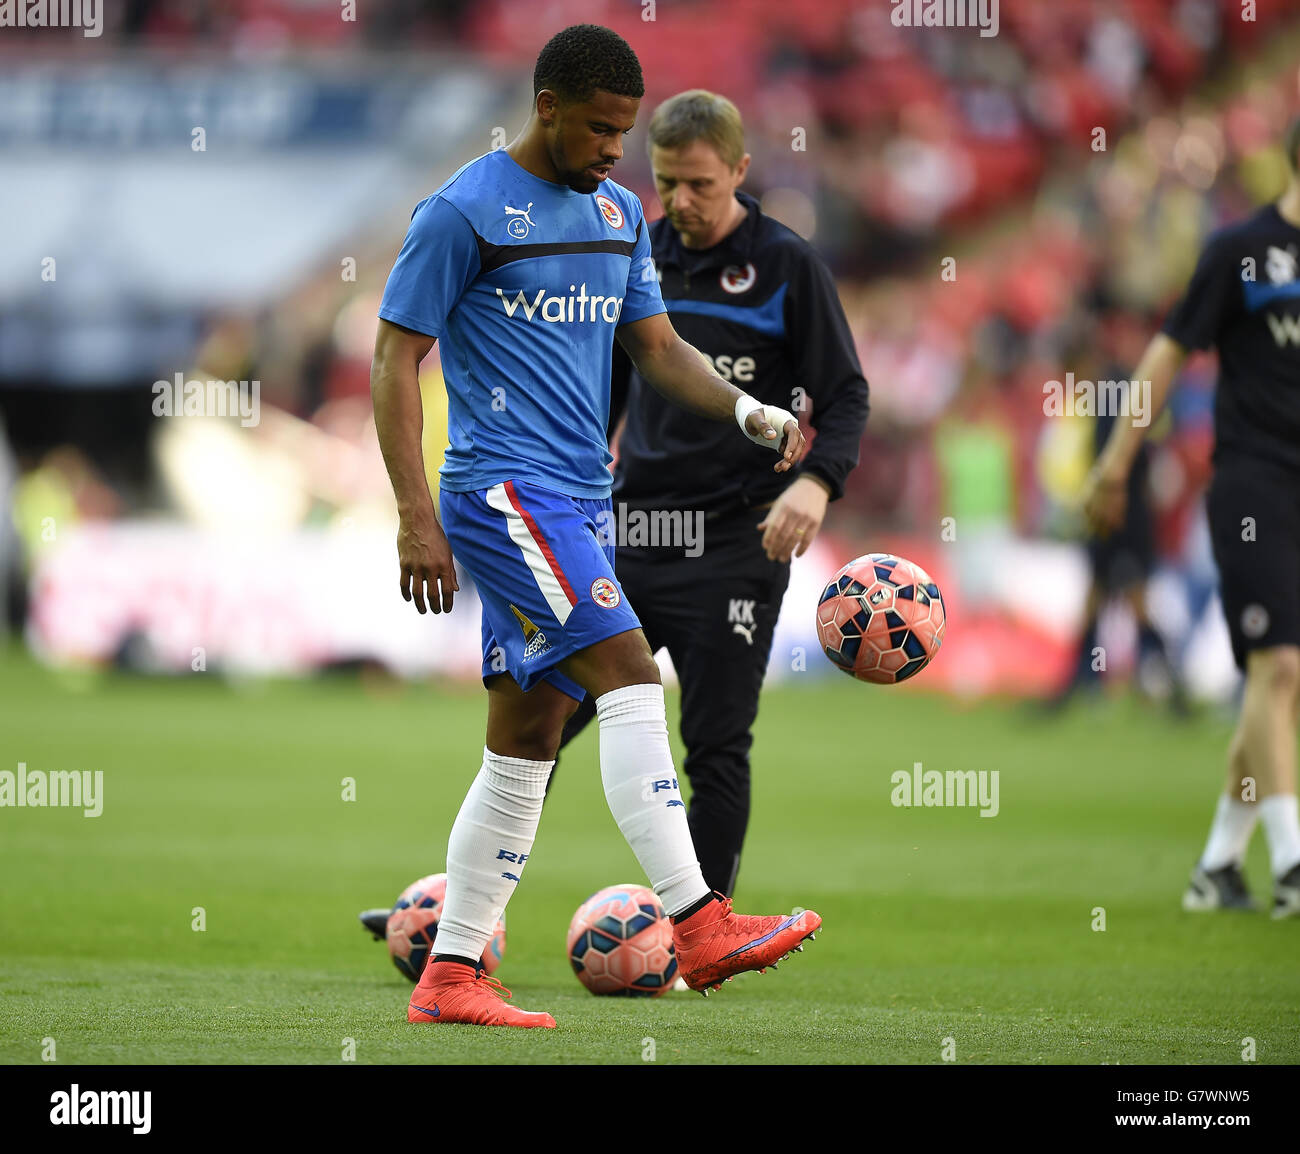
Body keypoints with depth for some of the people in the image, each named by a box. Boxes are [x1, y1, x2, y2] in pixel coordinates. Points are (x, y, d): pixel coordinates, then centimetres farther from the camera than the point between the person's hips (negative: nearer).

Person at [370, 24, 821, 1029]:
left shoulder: (618, 211, 15)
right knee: (630, 676, -20)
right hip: (503, 489, -8)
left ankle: (450, 976, 11)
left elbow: (658, 348, 18)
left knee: (527, 741, 7)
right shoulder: (466, 212, -8)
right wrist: (416, 518, -15)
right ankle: (698, 927, -24)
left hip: (579, 502, 8)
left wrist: (754, 416, -1)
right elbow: (395, 358, -8)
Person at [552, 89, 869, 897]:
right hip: (631, 533, 4)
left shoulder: (788, 266, -4)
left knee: (716, 751, -2)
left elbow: (846, 395, -5)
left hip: (733, 547, -4)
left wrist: (817, 481, -23)